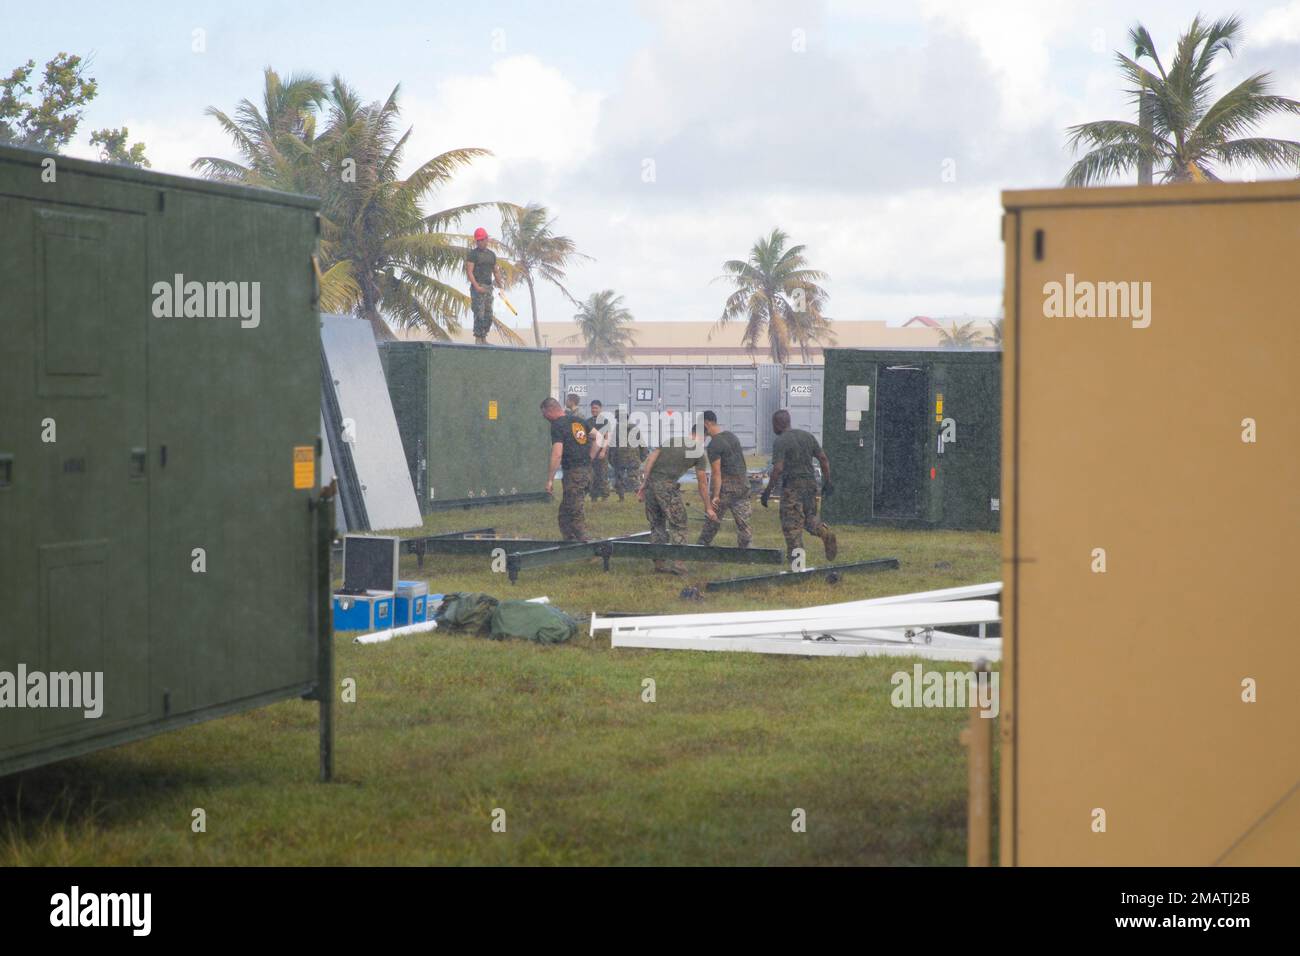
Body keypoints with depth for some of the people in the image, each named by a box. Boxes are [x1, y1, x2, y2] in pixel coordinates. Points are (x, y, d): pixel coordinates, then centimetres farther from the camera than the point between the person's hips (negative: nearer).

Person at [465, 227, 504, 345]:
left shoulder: (492, 254, 16)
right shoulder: (472, 254, -2)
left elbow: (496, 272, 19)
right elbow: (469, 271, -10)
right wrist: (477, 287, -20)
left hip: (488, 287, 6)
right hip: (477, 287, -6)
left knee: (488, 315, 5)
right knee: (479, 314, -12)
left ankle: (484, 338, 11)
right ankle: (478, 339, -9)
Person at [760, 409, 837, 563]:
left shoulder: (780, 442, -10)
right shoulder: (807, 436, 10)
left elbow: (777, 469, -18)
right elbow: (823, 459, 9)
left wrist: (767, 491, -12)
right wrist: (827, 481, 16)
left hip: (792, 486, -6)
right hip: (810, 482, 6)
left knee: (791, 524, 1)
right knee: (809, 517, 19)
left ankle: (795, 558, 0)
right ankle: (825, 532, -10)